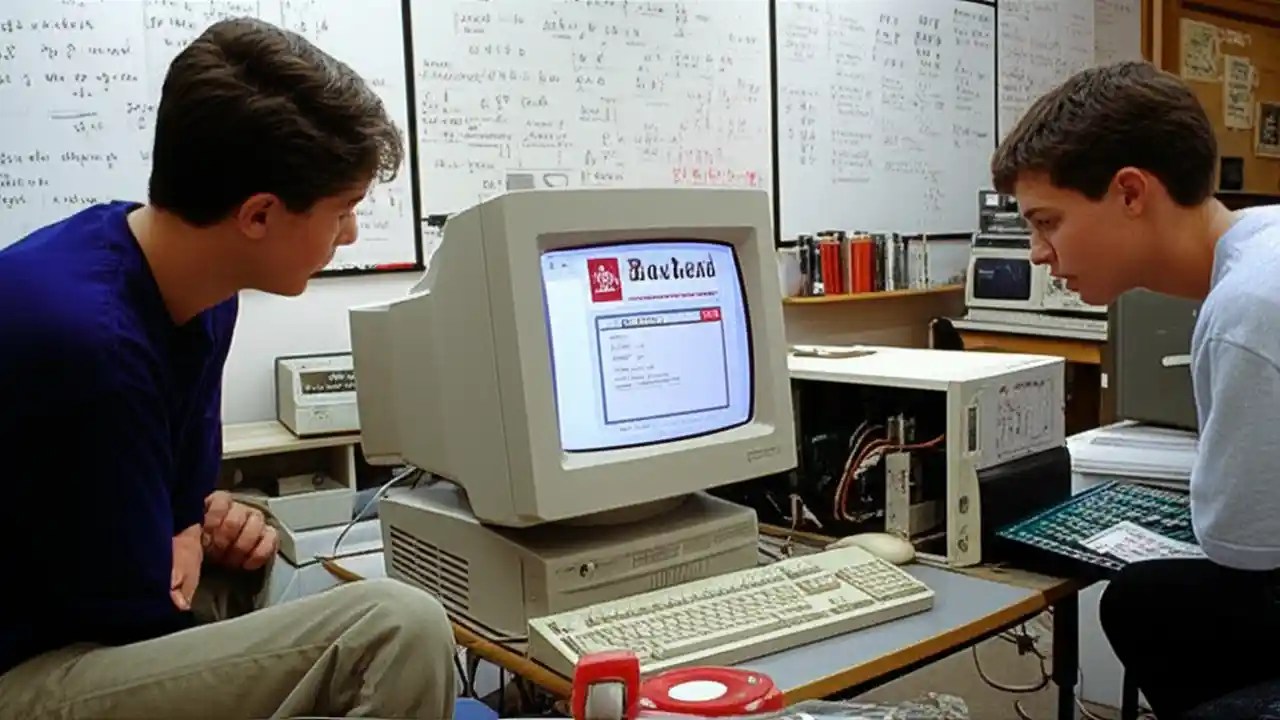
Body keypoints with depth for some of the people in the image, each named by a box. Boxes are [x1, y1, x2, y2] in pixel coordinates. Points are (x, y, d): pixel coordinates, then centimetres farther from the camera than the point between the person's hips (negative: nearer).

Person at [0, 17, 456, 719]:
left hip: (90, 620, 9)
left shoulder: (198, 290, -1)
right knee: (401, 629, -25)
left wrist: (213, 521, -7)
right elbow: (134, 616, -21)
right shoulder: (87, 338, -29)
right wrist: (195, 553, -3)